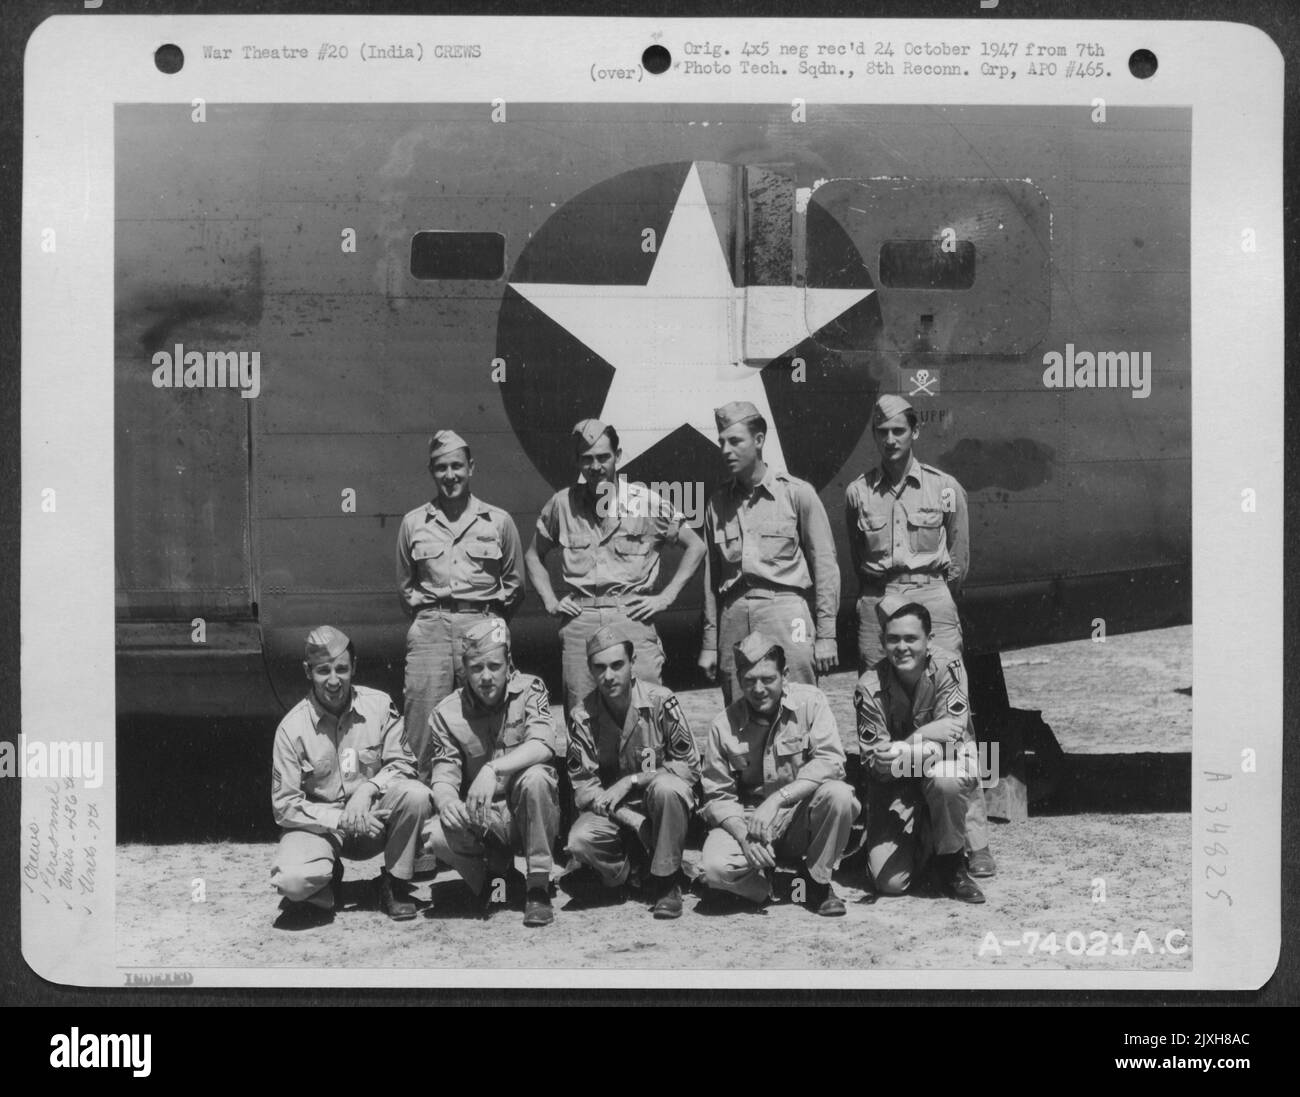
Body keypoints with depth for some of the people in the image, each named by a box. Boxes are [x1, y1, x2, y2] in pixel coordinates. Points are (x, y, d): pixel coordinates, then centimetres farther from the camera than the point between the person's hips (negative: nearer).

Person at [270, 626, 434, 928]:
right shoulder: (292, 727, -9)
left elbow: (402, 763, -2)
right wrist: (342, 820, -21)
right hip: (319, 824, -1)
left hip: (374, 817, 2)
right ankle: (327, 876, 9)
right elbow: (285, 805, -9)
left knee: (416, 795, -29)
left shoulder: (379, 705, -5)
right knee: (292, 880, -31)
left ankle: (396, 885, -6)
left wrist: (367, 789, -22)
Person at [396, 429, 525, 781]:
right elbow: (405, 584, 21)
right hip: (429, 630, 1)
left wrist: (490, 617, 11)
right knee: (423, 717, -6)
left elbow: (515, 583, 16)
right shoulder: (413, 523, 12)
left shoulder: (498, 521, 9)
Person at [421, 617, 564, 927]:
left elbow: (543, 745, -22)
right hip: (482, 820, 1)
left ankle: (538, 887, -19)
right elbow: (443, 776, -6)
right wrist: (446, 800, -31)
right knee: (436, 836, -29)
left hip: (529, 817, -1)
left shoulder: (528, 690, -5)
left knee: (535, 776, -34)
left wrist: (492, 769, -36)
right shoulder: (447, 714, -1)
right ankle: (494, 870, 5)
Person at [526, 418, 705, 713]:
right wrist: (550, 601, 10)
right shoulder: (562, 504, 9)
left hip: (633, 617, -2)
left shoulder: (646, 502, 3)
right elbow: (534, 555, 23)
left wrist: (666, 597, 2)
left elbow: (695, 546, 10)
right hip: (579, 621, 2)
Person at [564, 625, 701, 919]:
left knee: (667, 787, -36)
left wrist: (632, 780, -18)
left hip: (661, 807, -1)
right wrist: (635, 822, -21)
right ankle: (630, 877, 2)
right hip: (612, 814, 1)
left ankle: (666, 881, -16)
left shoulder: (660, 701, -13)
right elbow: (583, 788, -8)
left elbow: (689, 767, -9)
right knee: (580, 840, -30)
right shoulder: (582, 716, -7)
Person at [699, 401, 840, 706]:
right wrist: (709, 643, 14)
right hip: (733, 619, 4)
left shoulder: (797, 493, 2)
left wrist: (825, 635, -3)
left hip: (785, 610, -4)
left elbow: (825, 566, 1)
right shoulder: (717, 503, 13)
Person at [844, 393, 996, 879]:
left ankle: (975, 839, -6)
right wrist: (878, 598, 13)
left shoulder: (944, 488, 5)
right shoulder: (858, 492, 9)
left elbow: (960, 564, 10)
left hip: (932, 598, -2)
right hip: (876, 604, 2)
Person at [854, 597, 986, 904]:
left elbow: (951, 739, -24)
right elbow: (874, 767, -17)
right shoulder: (870, 688, -15)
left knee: (944, 780, -39)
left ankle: (951, 865, -11)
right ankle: (920, 839, 24)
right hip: (895, 785, 1)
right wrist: (924, 735, -33)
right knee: (890, 883, -13)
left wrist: (903, 753, -41)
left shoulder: (947, 667, -17)